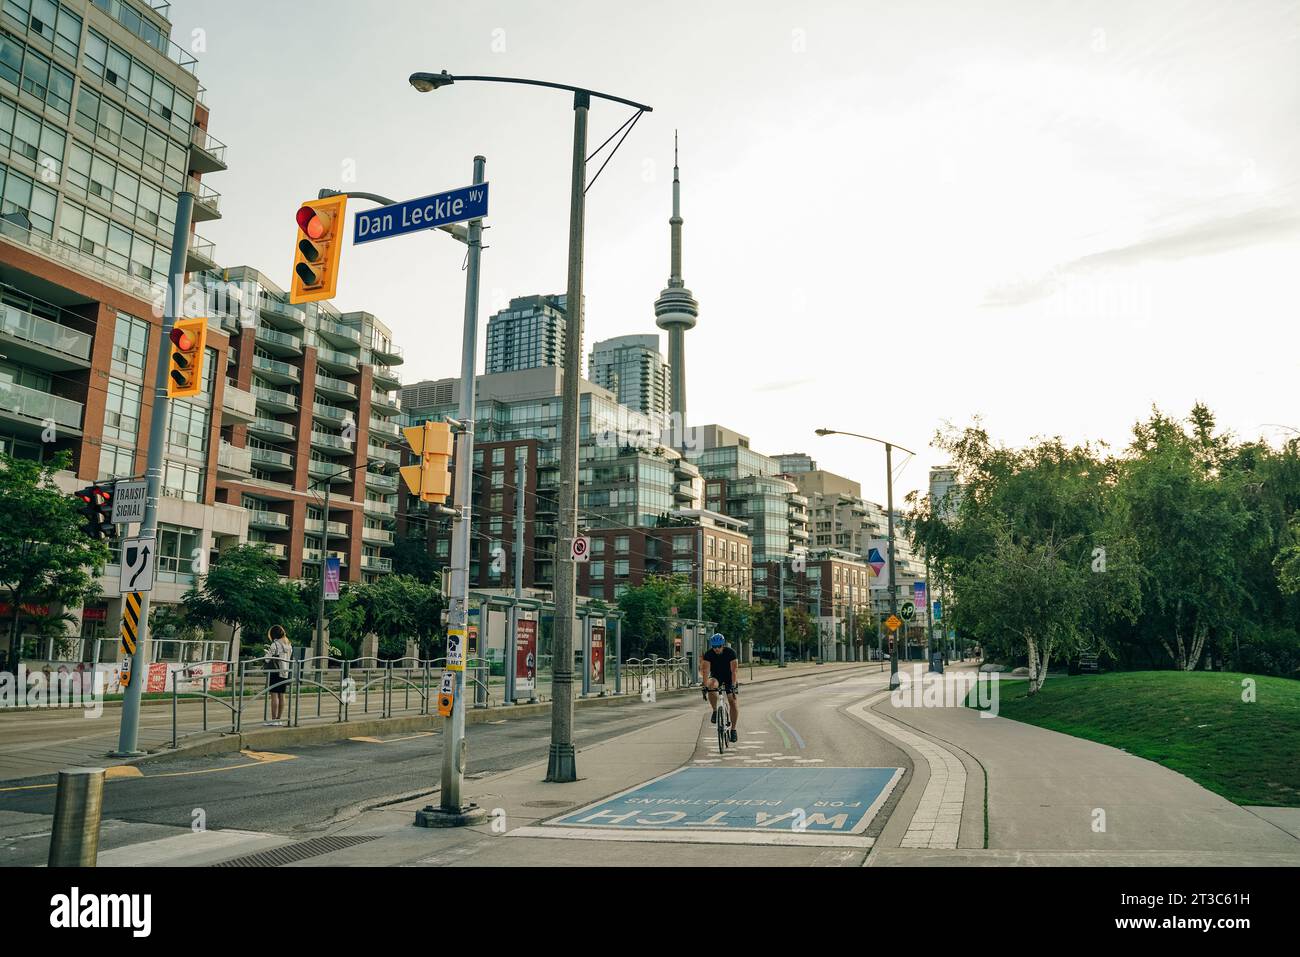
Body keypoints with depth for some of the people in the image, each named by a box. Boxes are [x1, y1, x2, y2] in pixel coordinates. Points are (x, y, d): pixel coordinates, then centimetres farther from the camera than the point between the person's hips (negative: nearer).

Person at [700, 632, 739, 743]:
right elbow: (705, 671, -26)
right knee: (711, 686, -34)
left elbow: (733, 670, -28)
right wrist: (705, 686, -37)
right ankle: (715, 711, -16)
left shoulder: (730, 652, -23)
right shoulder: (708, 654, -20)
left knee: (732, 701, -12)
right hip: (716, 677, 0)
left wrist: (733, 685, -38)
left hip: (729, 677, 0)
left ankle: (733, 729, -2)